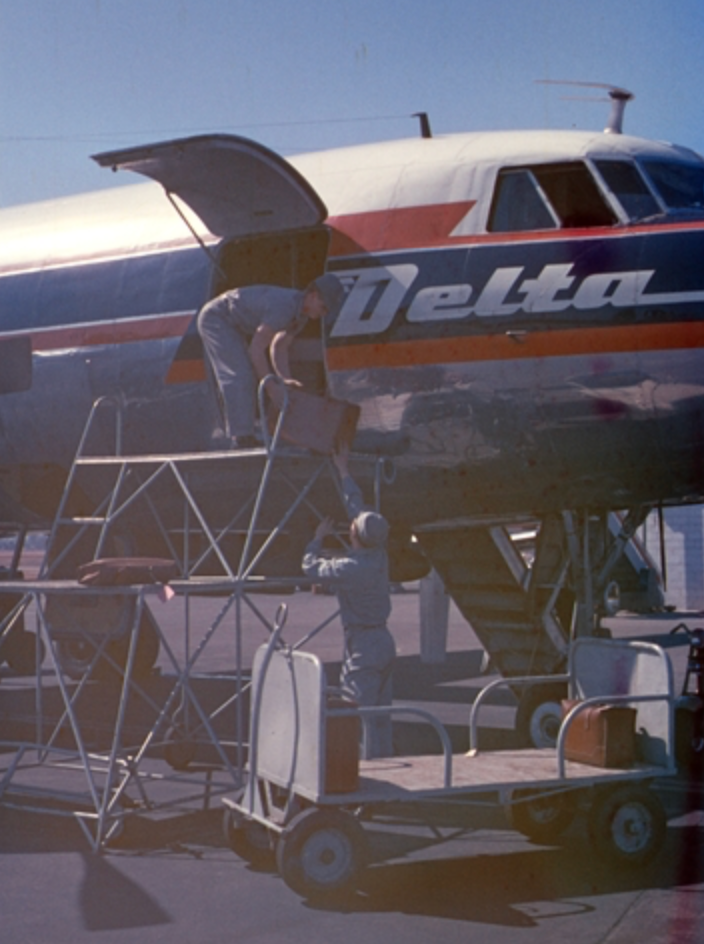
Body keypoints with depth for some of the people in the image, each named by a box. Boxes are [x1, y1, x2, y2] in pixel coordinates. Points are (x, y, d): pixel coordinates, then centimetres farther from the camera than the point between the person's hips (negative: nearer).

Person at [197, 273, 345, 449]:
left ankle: (235, 440, 9)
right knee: (240, 376, -19)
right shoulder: (283, 306, -33)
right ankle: (241, 438, -22)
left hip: (233, 326, 10)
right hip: (215, 318, -10)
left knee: (245, 380, 8)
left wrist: (285, 379, -11)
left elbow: (279, 347, 4)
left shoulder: (302, 310, -3)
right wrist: (273, 388, -29)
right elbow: (256, 349, -31)